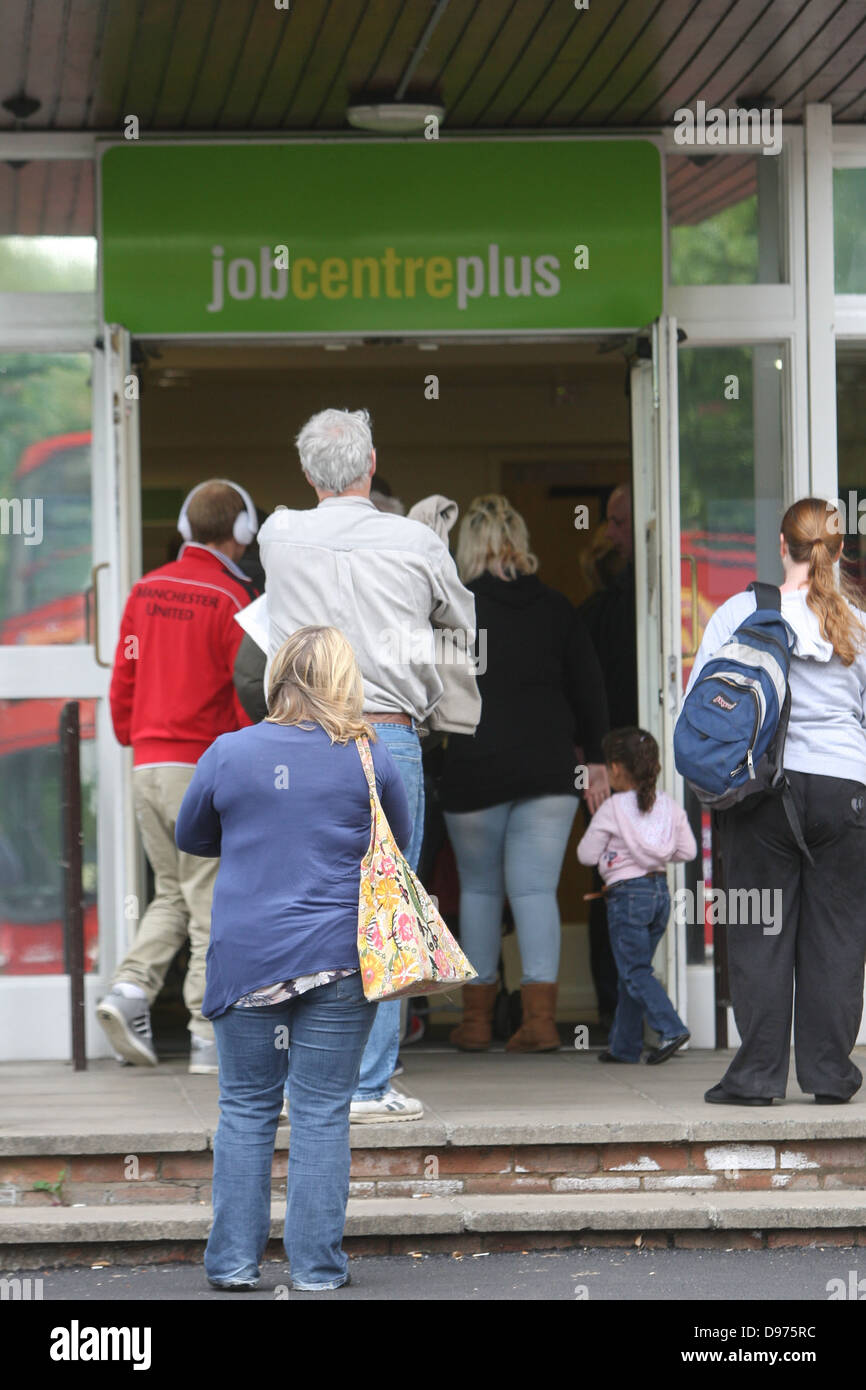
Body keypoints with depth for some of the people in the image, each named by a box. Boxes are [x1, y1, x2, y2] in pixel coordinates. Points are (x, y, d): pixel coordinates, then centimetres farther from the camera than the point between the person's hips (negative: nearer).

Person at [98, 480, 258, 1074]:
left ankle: (132, 987, -2)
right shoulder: (231, 600, -11)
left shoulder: (147, 591, 9)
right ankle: (210, 1036, -2)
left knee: (174, 892, 17)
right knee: (213, 902, -1)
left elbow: (124, 676, 13)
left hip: (148, 764, 6)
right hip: (205, 766, -6)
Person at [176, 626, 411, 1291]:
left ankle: (234, 1260, 8)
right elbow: (401, 843, 12)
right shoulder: (367, 757, -2)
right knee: (322, 1112, 3)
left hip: (246, 956, 1)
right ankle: (317, 1265, 4)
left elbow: (189, 837, 15)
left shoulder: (229, 753, 0)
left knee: (246, 1108, 9)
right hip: (338, 958, -1)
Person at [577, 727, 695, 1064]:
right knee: (633, 970, 14)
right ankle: (624, 1044, 17)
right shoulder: (670, 806, 5)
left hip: (627, 894, -7)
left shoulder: (612, 810, -10)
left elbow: (587, 854, -6)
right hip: (660, 890, 7)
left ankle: (671, 1029, -20)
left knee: (635, 972, -4)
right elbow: (688, 850, 7)